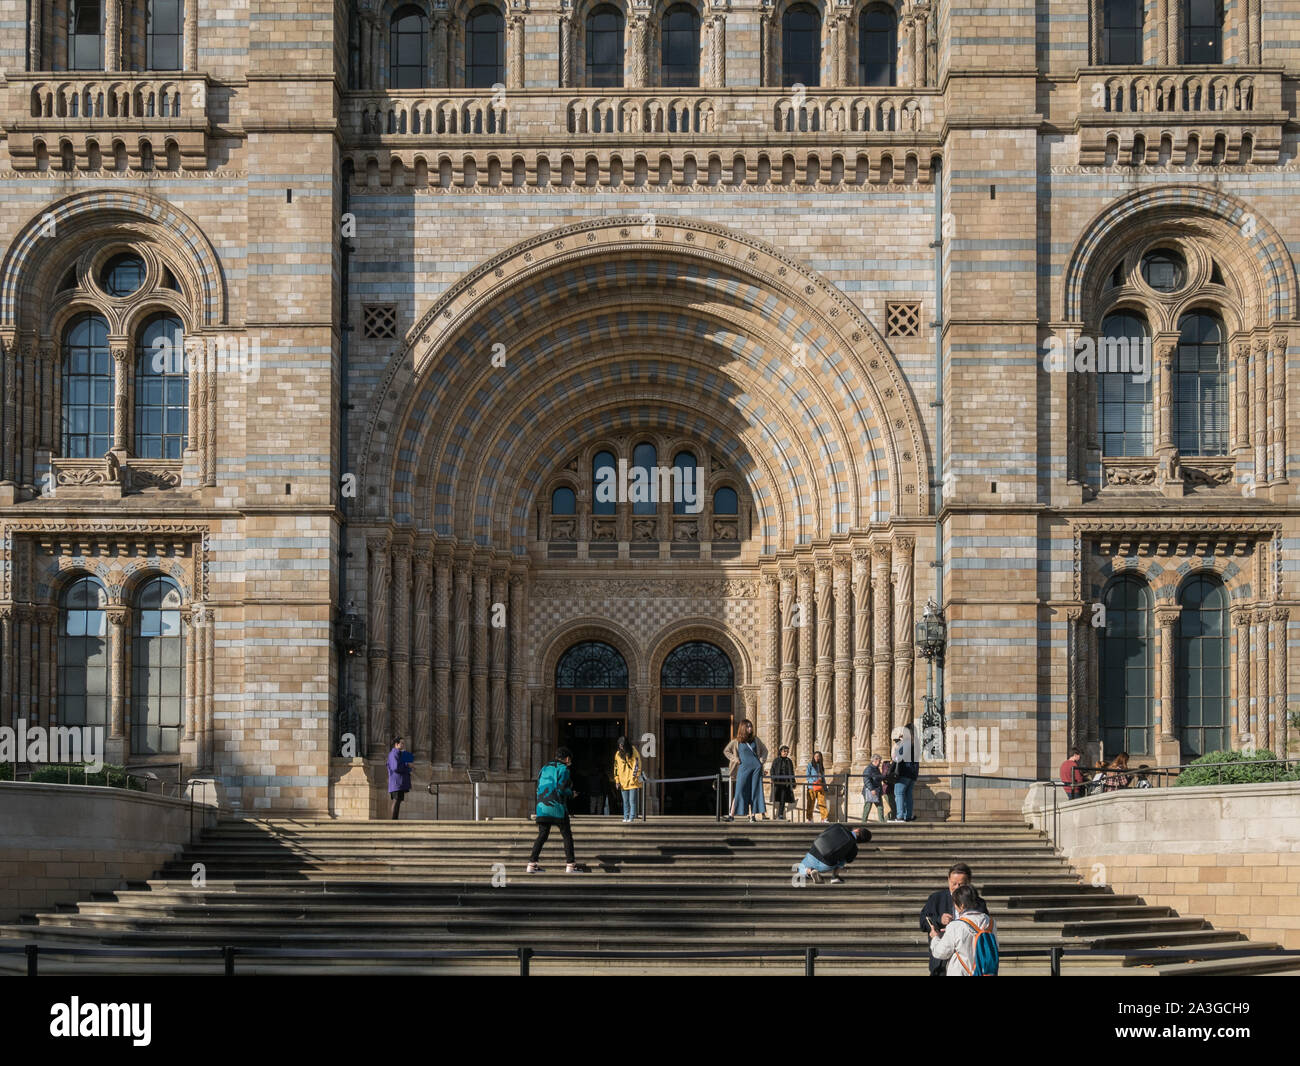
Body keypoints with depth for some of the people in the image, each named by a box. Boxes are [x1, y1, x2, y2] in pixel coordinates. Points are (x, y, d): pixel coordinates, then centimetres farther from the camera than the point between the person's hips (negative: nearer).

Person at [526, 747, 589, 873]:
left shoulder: (545, 768, 17)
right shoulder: (563, 769, -4)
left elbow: (539, 788, 15)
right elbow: (562, 789, -13)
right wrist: (571, 793, 6)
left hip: (542, 807, 6)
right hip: (557, 808, -6)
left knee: (542, 835, 10)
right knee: (567, 835, 4)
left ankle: (532, 863, 3)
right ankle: (570, 864, 3)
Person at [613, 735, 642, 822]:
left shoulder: (634, 752, -5)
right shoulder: (618, 754, 8)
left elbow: (637, 766, -6)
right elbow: (616, 768, 13)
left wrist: (635, 778, -12)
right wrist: (617, 781, 8)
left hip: (632, 782, -4)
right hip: (623, 782, 4)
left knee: (632, 801, -6)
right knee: (625, 801, 7)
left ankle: (632, 817, -4)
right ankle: (626, 817, 11)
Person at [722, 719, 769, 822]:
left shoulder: (755, 740, 13)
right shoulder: (737, 741, 4)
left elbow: (764, 750, 24)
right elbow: (726, 751, 9)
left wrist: (762, 759, 8)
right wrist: (735, 759, -1)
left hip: (756, 768, 3)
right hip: (743, 768, -3)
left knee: (755, 792, 1)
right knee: (740, 792, -8)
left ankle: (753, 815, 3)